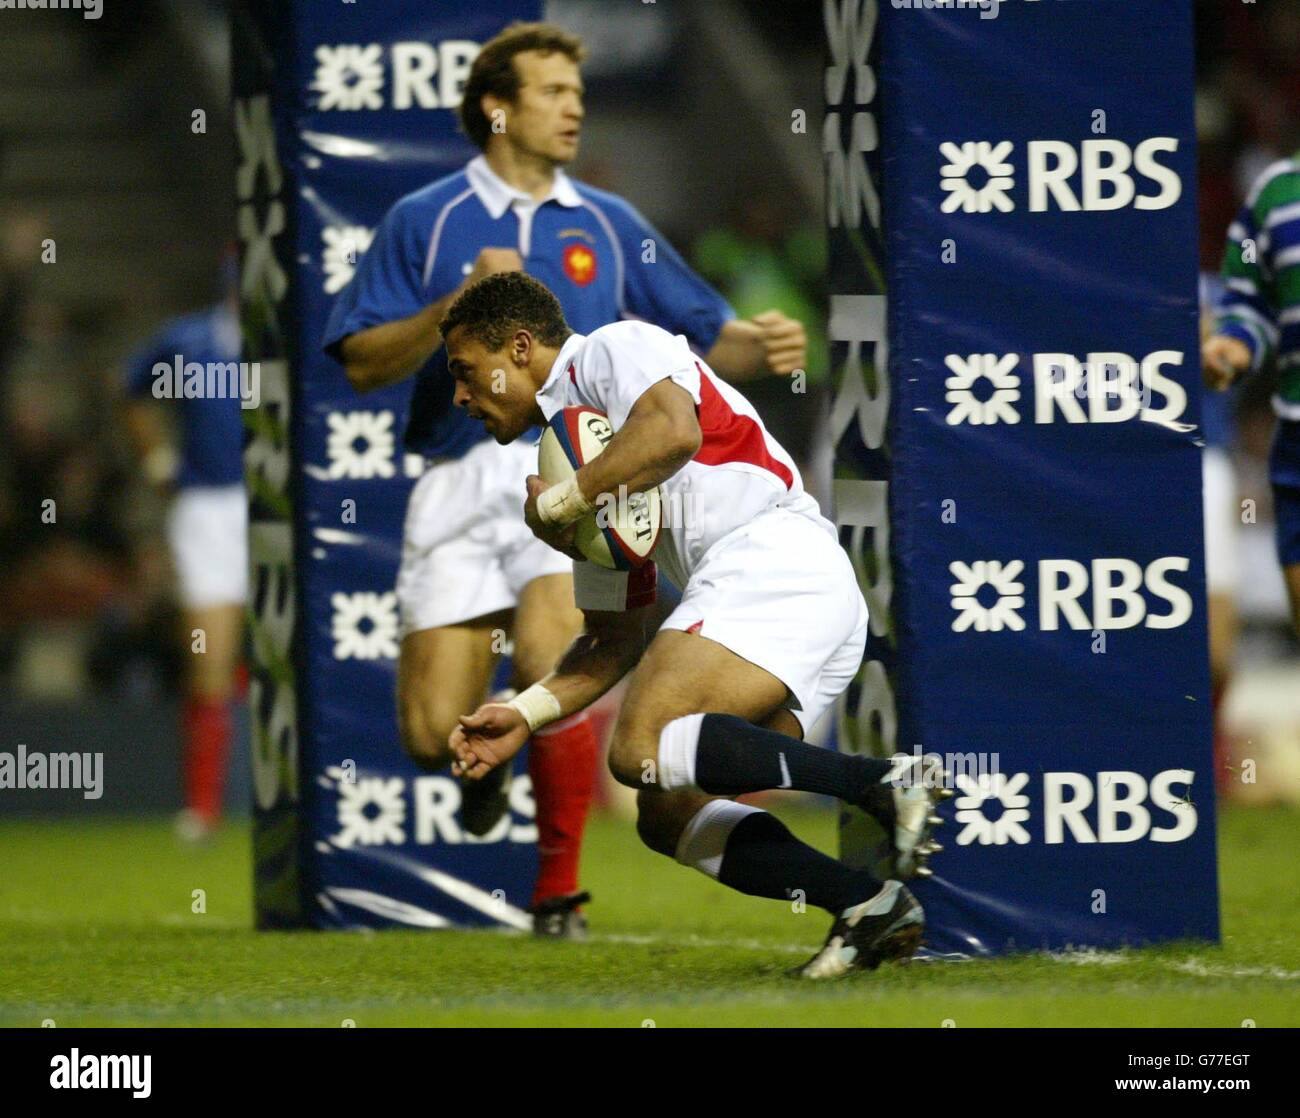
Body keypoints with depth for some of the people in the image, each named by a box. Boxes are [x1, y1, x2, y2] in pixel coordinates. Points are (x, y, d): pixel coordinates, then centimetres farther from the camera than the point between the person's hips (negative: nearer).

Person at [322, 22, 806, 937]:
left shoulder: (610, 227, 13)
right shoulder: (424, 222, 7)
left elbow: (707, 334, 13)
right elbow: (362, 364, 1)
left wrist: (764, 345, -9)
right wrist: (455, 306, -13)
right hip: (460, 483, 0)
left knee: (550, 667, -25)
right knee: (434, 732, -8)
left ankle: (560, 892, -9)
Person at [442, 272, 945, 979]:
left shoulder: (612, 350, 6)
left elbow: (675, 429, -15)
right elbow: (617, 639, 29)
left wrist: (555, 504, -3)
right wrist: (524, 715, 15)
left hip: (772, 550, -10)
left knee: (643, 749, -24)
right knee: (665, 813, 0)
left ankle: (882, 785, -30)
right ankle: (868, 903, -16)